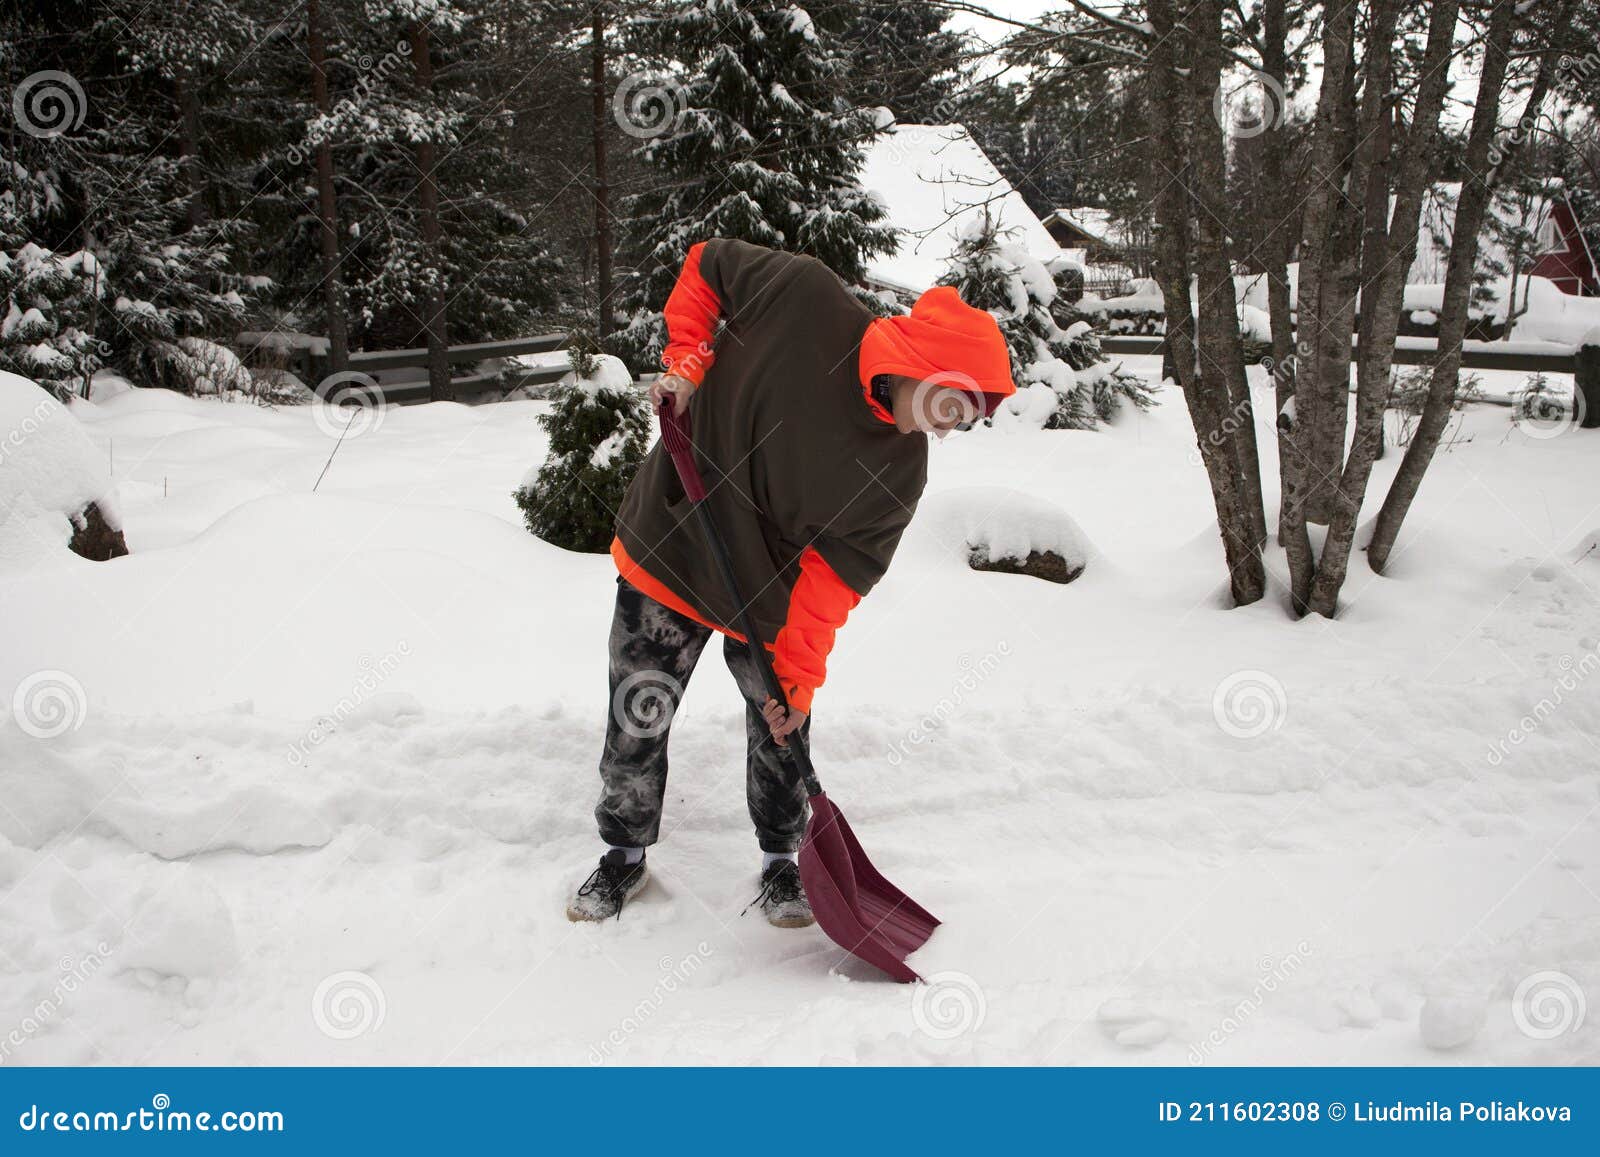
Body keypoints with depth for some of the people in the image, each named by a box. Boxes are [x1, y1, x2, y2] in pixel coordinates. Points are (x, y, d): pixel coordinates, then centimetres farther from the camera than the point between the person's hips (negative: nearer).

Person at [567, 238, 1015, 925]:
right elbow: (706, 265, -5)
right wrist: (688, 364, -16)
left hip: (771, 602, 1)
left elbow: (832, 578, -16)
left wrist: (798, 677, -21)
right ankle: (625, 854, 33)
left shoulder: (901, 473, -18)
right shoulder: (801, 293, -24)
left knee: (781, 730, 7)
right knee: (636, 722, 9)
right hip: (665, 551, 0)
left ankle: (780, 862, 34)